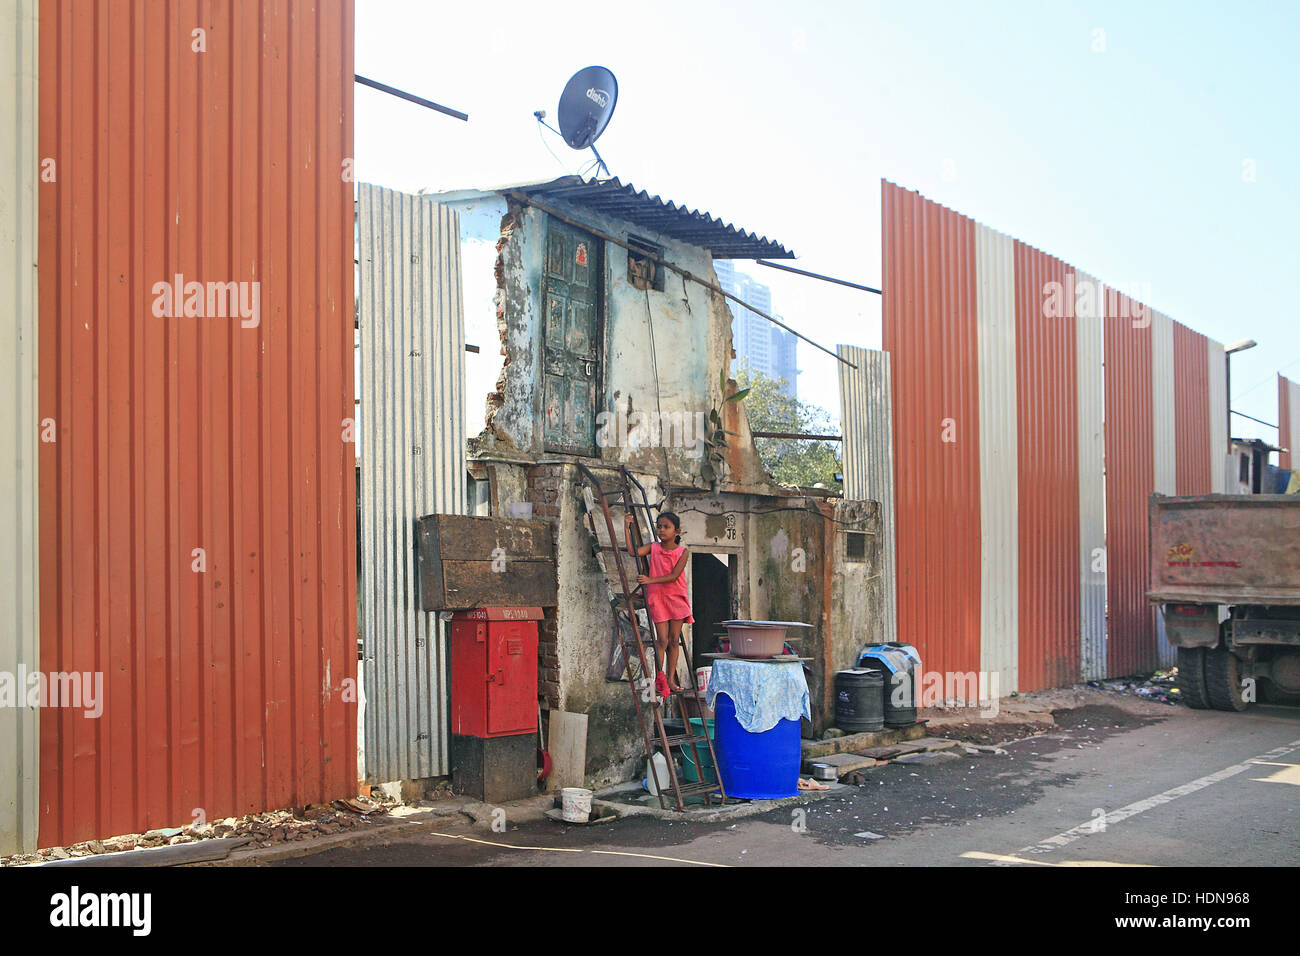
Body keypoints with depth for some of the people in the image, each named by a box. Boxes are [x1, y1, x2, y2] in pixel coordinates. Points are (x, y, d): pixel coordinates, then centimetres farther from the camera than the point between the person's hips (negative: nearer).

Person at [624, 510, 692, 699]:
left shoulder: (682, 552, -5)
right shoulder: (653, 547, 1)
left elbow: (674, 576, -14)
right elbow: (633, 551, -13)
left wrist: (650, 580, -23)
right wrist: (627, 527, -14)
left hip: (676, 598, 0)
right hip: (656, 597, 0)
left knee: (674, 640, 5)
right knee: (662, 639, -5)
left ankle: (671, 679, 13)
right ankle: (659, 678, 4)